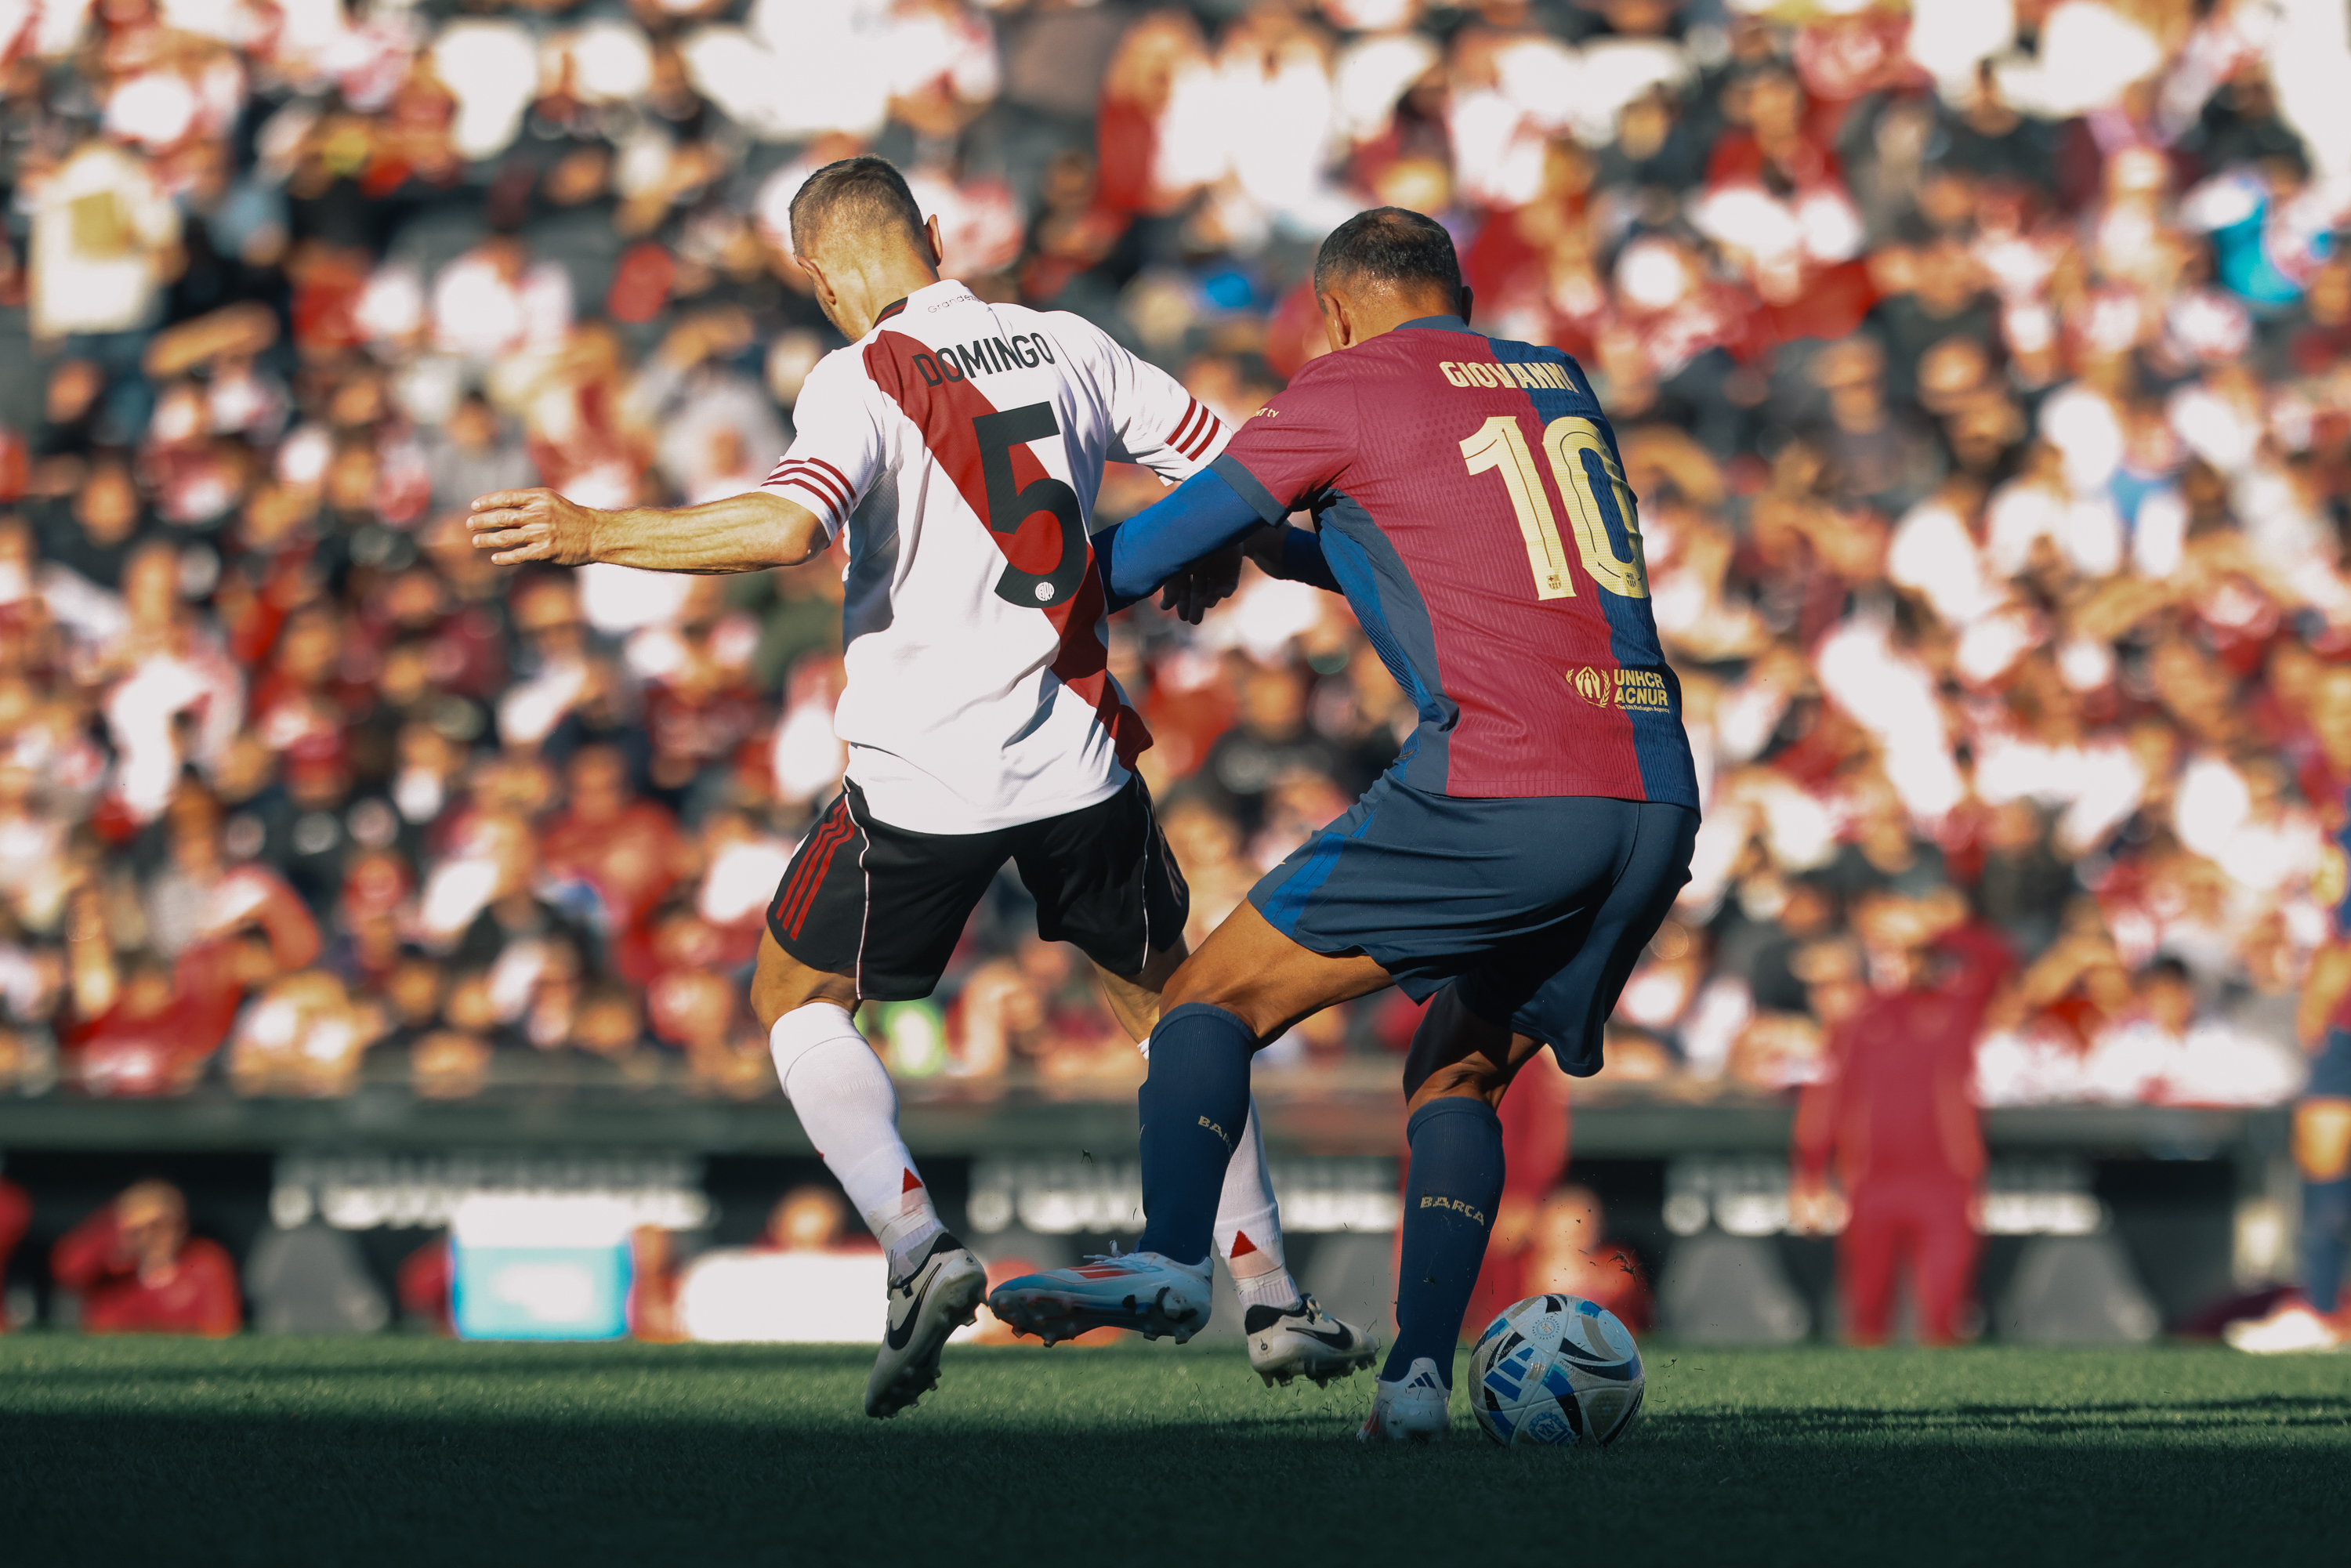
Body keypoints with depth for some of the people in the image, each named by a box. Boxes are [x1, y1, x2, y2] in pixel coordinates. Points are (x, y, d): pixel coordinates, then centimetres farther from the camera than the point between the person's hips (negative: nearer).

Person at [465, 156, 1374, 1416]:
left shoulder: (863, 379, -9)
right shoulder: (1068, 349, 6)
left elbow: (790, 526, -27)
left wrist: (592, 535, -21)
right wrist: (1212, 560, 32)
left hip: (923, 778, -4)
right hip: (1078, 765, 4)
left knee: (796, 996, 18)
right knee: (1170, 1004, 24)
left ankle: (918, 1245, -3)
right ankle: (1274, 1302, 18)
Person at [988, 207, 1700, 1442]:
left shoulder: (1350, 387, 7)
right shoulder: (1559, 383, 24)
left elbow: (1140, 559, 10)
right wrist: (1294, 550, 44)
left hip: (1498, 789, -6)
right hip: (1655, 799, 6)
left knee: (1213, 999, 1)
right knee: (1458, 1075, 19)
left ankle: (1170, 1259, -22)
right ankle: (1419, 1373, 1)